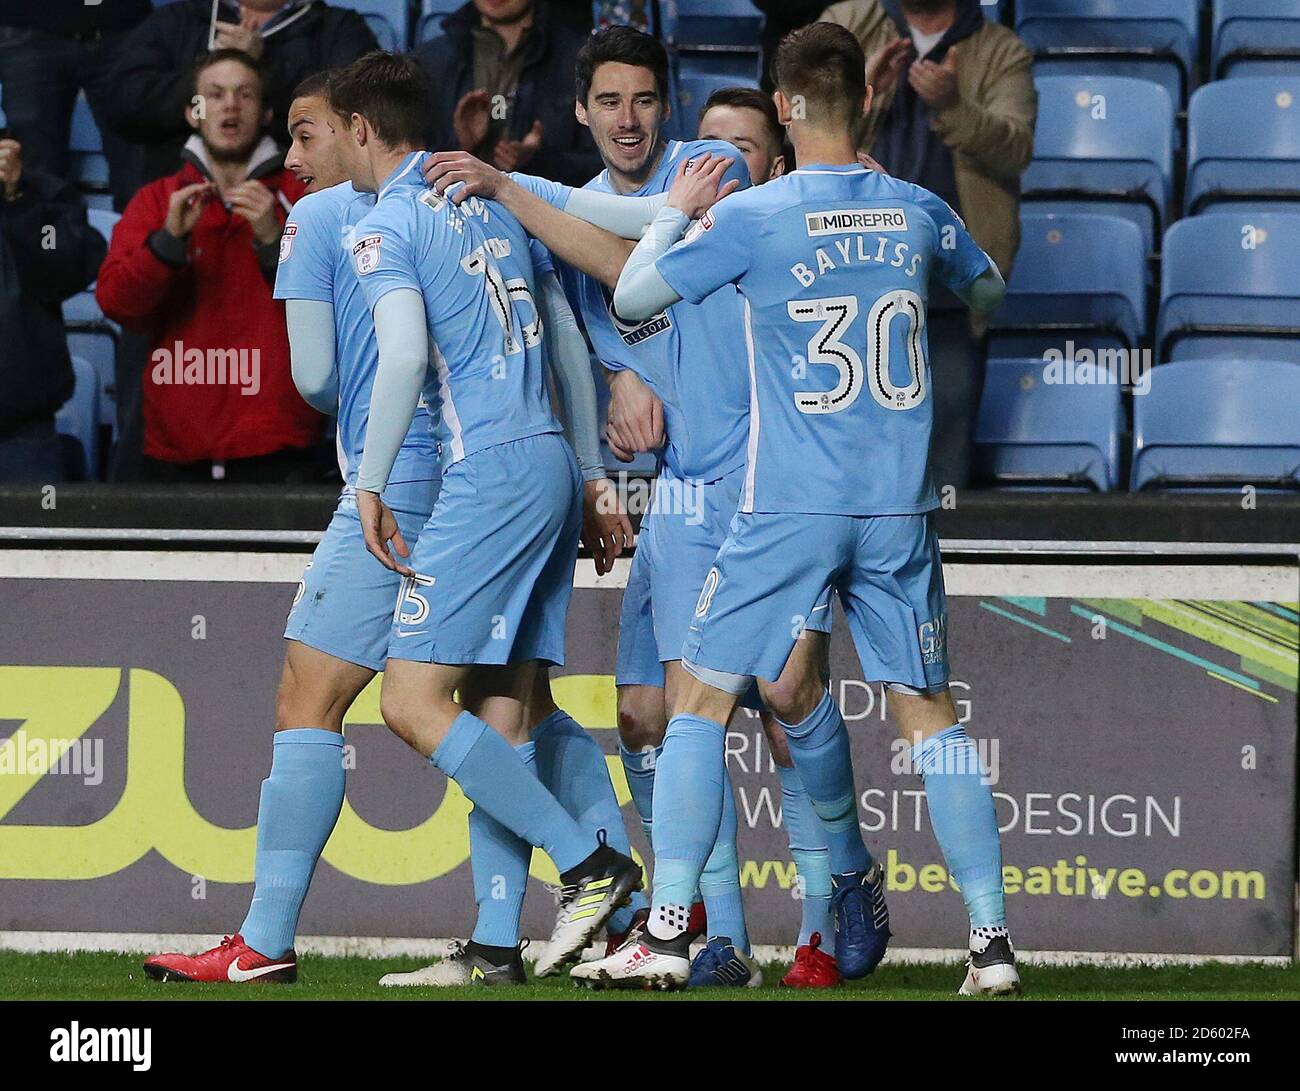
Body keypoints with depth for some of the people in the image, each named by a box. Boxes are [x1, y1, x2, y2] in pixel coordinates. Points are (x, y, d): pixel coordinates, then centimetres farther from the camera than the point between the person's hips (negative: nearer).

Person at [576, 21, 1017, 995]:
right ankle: (992, 941, 1)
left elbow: (632, 298, 2)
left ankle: (668, 932, 1)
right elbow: (988, 293, 25)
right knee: (929, 713, 7)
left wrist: (678, 210, 16)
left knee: (703, 701, 7)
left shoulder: (752, 218, -8)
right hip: (900, 510, 3)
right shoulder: (919, 211, 4)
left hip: (789, 512, -3)